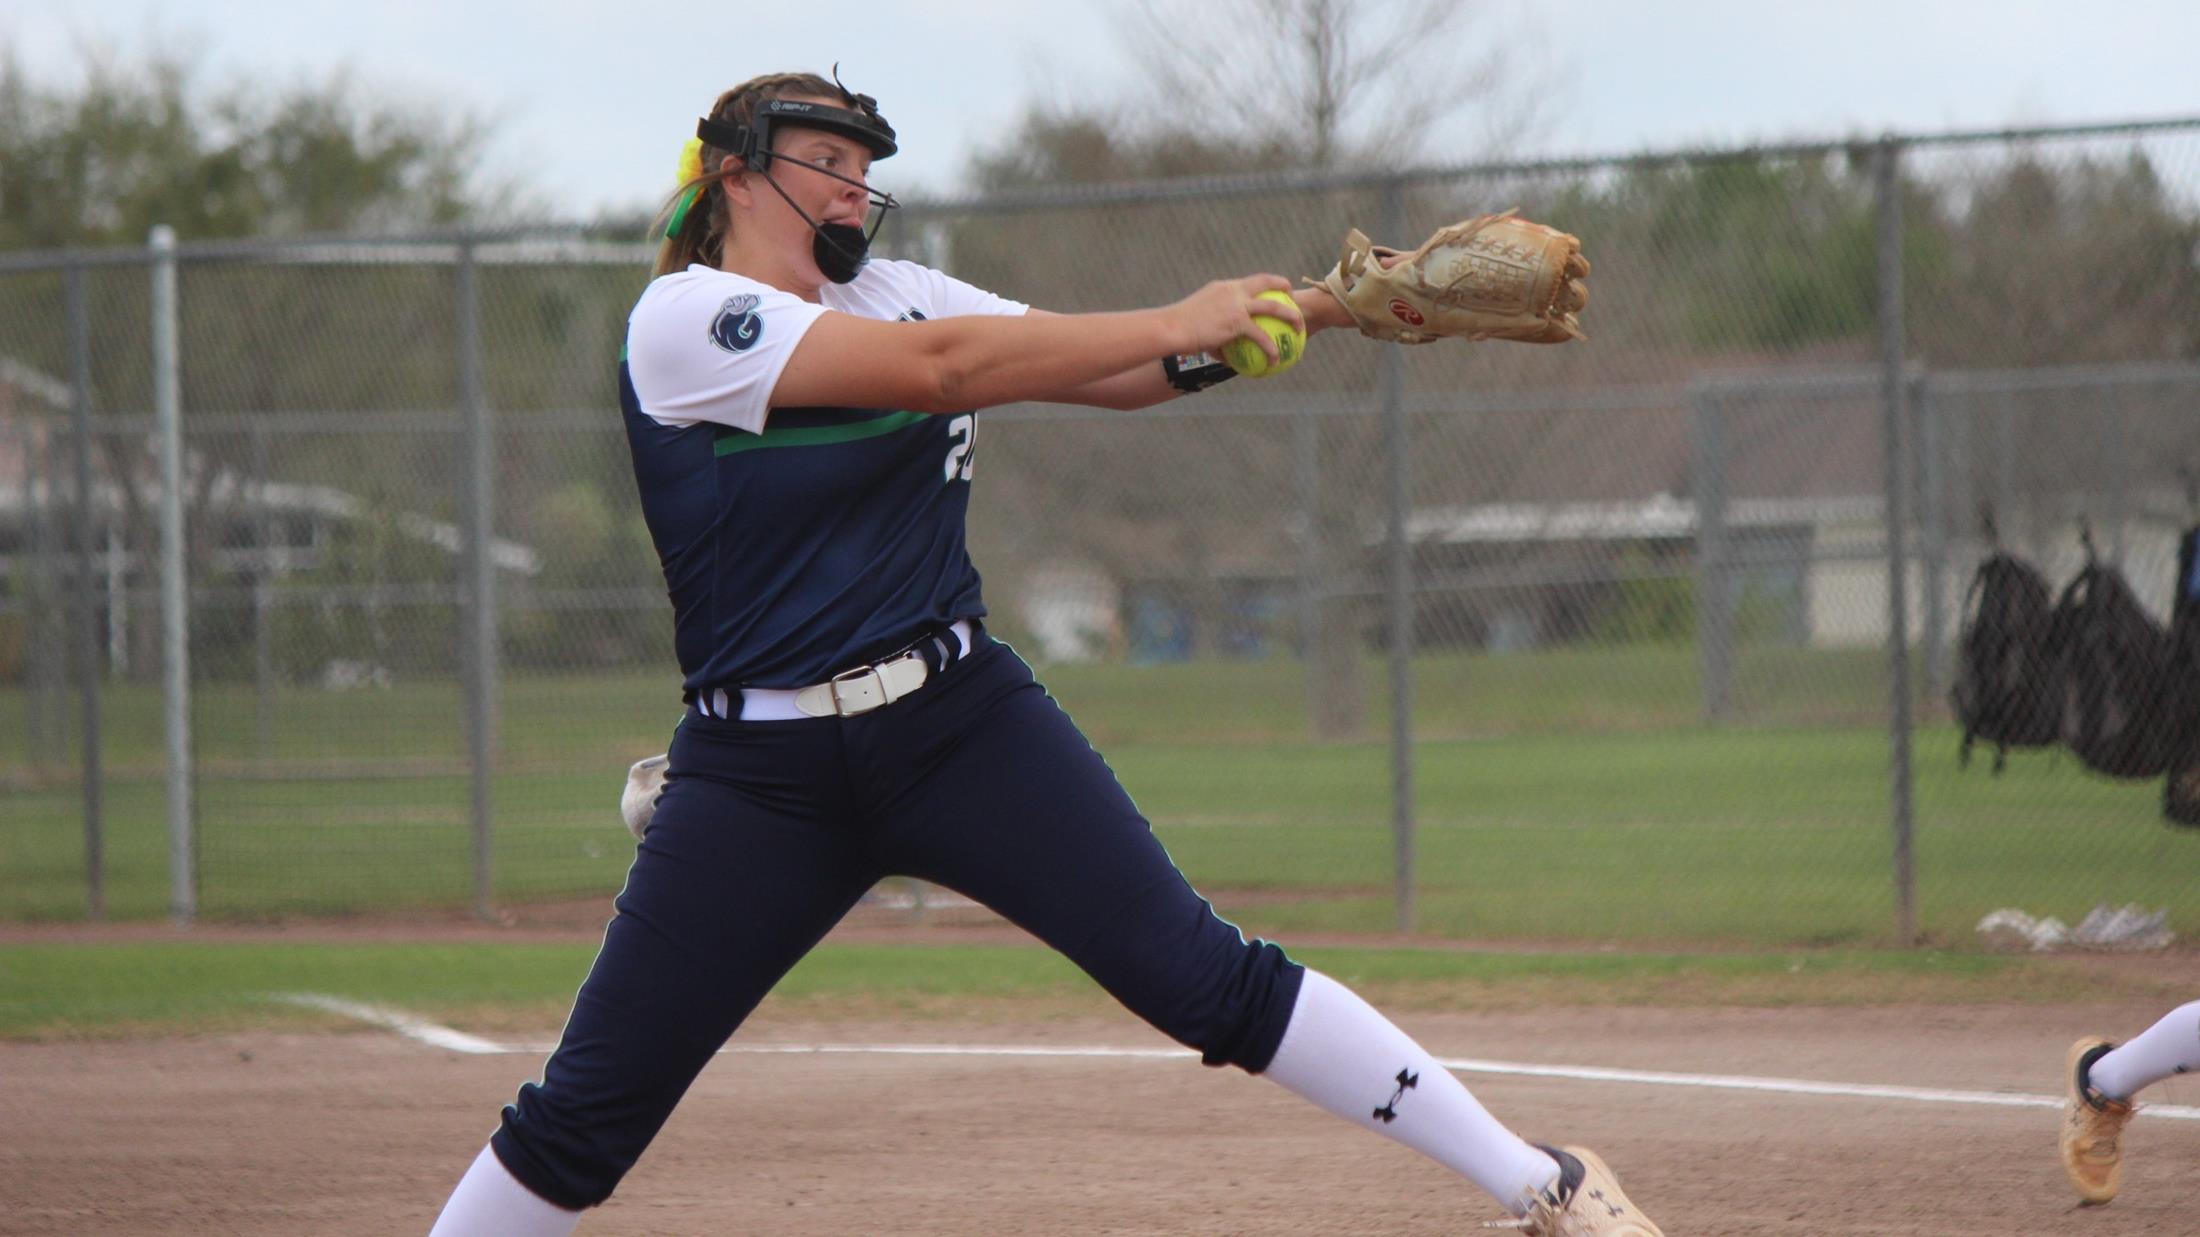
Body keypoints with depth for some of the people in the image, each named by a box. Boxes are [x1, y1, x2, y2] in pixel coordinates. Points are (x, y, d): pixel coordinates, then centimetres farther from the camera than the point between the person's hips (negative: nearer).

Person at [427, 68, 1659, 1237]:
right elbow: (936, 368, -19)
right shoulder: (683, 319, -8)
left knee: (1205, 978, -9)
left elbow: (1109, 369, 6)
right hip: (761, 775, -3)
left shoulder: (895, 290, 11)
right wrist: (1180, 324, -18)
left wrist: (1318, 310, -7)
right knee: (588, 1114, -4)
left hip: (964, 725, 3)